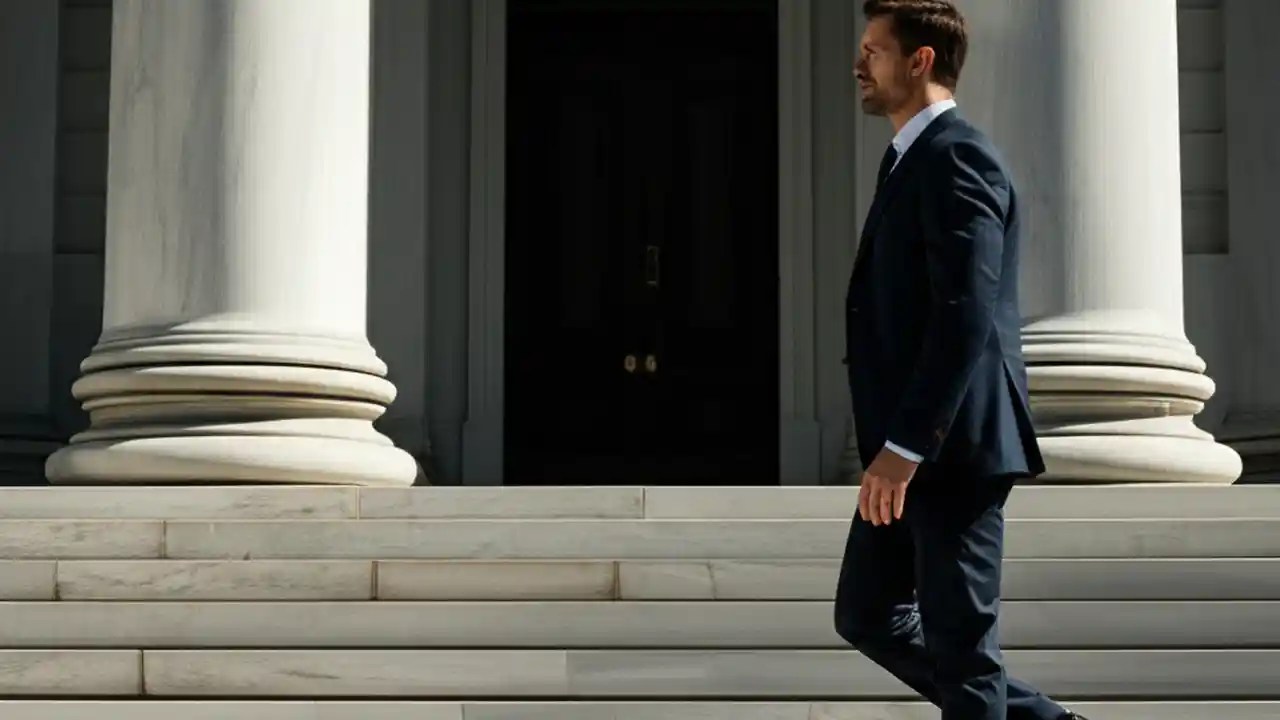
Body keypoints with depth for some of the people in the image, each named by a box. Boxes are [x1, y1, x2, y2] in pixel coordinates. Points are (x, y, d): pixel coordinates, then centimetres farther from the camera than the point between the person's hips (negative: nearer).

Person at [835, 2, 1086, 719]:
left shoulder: (956, 156, -13)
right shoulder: (915, 159, 18)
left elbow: (966, 315, -22)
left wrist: (904, 445, -24)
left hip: (951, 450, -10)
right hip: (913, 448, 10)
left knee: (958, 640, -3)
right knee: (868, 615, 14)